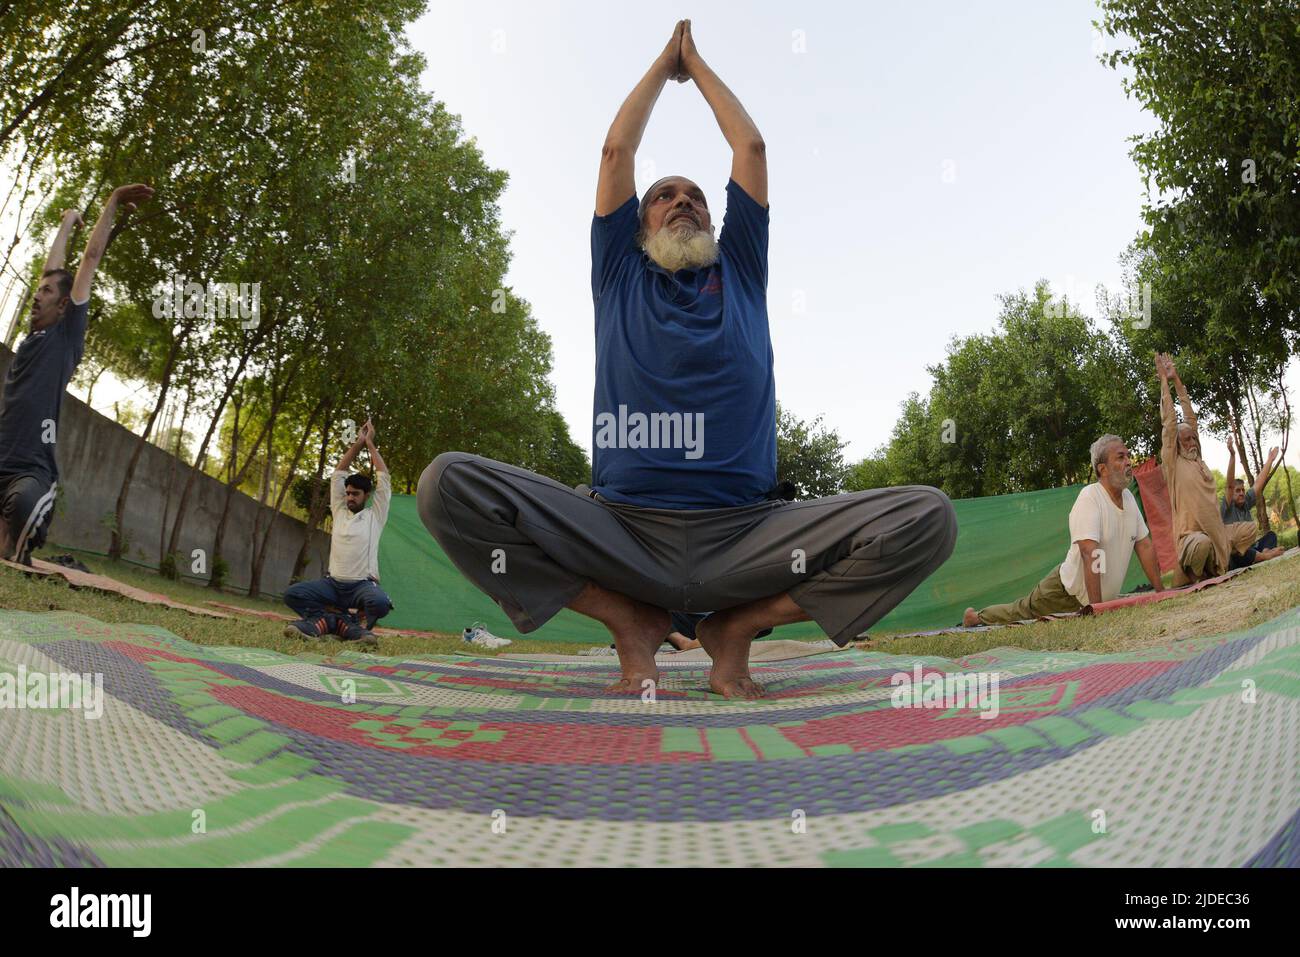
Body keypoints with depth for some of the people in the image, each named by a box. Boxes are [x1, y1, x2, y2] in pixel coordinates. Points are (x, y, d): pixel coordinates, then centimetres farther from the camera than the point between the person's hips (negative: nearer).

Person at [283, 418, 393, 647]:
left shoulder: (374, 515, 8)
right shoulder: (339, 512, 17)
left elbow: (384, 478, 4)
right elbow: (338, 474, 18)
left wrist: (370, 443, 10)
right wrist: (357, 443, 16)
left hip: (363, 584, -4)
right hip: (333, 583, 4)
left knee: (380, 602, -38)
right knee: (292, 593, -21)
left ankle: (326, 621, -13)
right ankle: (349, 626, -22)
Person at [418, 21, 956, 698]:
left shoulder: (739, 274, 22)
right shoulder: (619, 275, 20)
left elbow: (751, 147, 22)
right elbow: (616, 151, 20)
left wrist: (698, 65, 35)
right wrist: (664, 63, 34)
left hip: (746, 535, 1)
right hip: (621, 531, 0)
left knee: (927, 519, -23)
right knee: (447, 483, -23)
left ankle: (736, 627, -2)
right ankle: (631, 625, -5)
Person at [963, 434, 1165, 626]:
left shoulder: (1129, 497, -1)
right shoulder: (1090, 497, -25)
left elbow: (1145, 546, 6)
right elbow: (1090, 553, -33)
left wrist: (1162, 593, 3)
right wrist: (1096, 609, -37)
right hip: (1070, 591, -6)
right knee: (1022, 612, 12)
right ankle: (976, 617, 36)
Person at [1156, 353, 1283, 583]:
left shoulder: (1197, 459, 15)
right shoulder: (1172, 461, -3)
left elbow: (1189, 417, 14)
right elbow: (1169, 420, -6)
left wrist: (1177, 381, 14)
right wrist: (1164, 379, -2)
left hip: (1218, 532, 8)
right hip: (1192, 535, -8)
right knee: (1202, 544, -39)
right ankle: (1192, 576, -12)